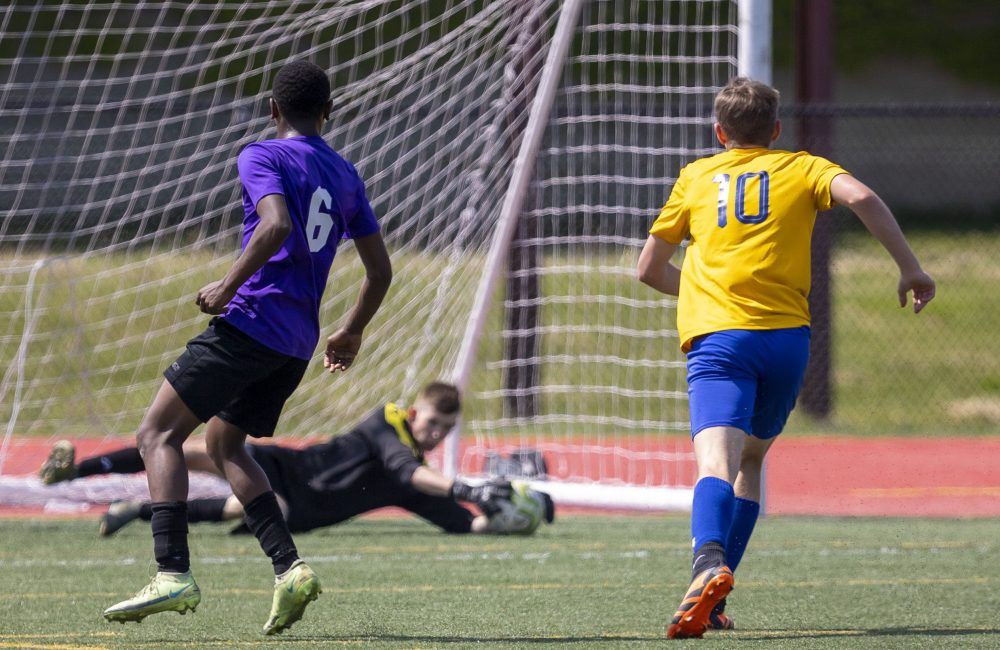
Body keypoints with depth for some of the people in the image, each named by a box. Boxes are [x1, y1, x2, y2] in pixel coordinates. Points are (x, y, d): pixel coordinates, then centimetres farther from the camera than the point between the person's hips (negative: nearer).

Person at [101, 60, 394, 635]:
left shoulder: (263, 157, -4)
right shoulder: (347, 177, 17)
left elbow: (277, 225, -24)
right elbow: (380, 270, 20)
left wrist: (229, 287, -17)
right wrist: (353, 333, 33)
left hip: (251, 322, -7)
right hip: (298, 344, 7)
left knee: (159, 434, -4)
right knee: (224, 443, 22)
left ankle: (174, 574, -20)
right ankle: (290, 567, 5)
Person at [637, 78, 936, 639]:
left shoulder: (697, 177, 21)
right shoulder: (802, 169, 18)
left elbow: (649, 268, 26)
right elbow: (861, 197, -4)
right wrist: (911, 269, 1)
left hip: (716, 336, -1)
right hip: (787, 333, 1)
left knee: (718, 462, -19)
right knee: (751, 458, 21)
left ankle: (709, 566, -48)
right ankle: (712, 601, 13)